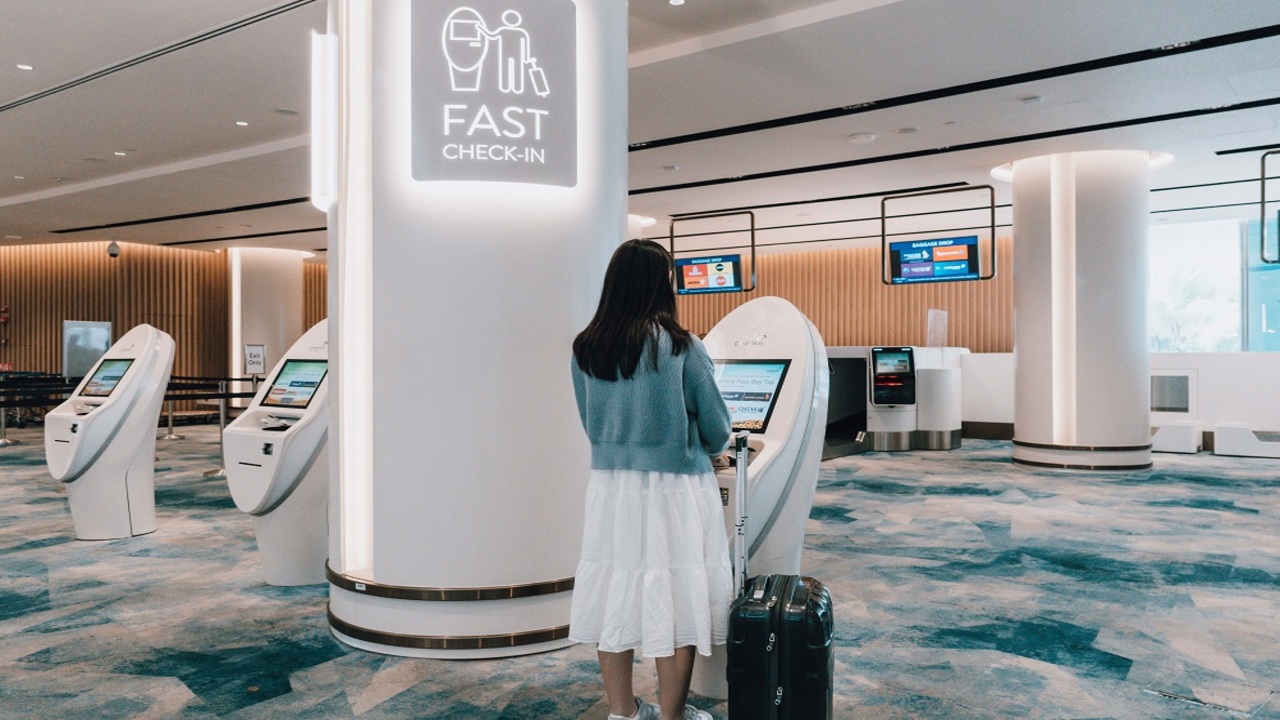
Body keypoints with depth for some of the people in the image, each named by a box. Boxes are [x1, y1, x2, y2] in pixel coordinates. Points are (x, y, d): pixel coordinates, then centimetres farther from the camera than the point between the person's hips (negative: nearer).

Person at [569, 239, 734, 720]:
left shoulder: (585, 349, -1)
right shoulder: (680, 346, -12)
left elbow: (591, 423, 9)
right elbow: (716, 429, -4)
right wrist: (708, 448, 18)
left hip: (611, 485, 5)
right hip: (673, 487, -4)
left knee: (616, 594, 13)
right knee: (675, 600, 7)